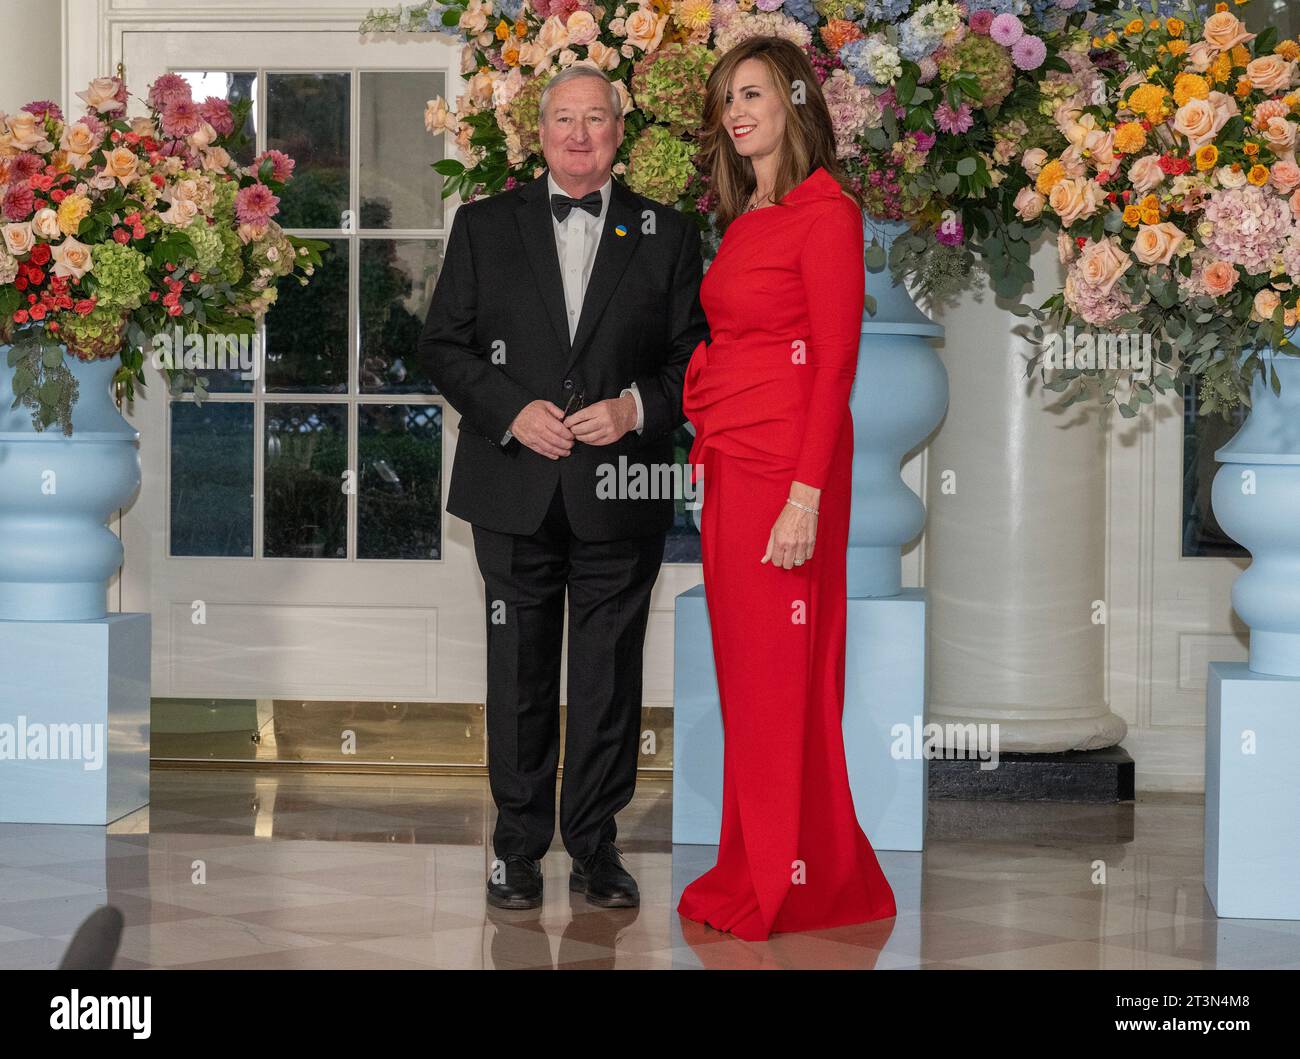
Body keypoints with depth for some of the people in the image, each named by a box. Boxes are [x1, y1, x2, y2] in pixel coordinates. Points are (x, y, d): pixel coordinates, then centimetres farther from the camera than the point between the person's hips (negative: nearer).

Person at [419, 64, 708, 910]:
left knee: (611, 674, 5)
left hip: (621, 490, 0)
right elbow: (445, 345, 5)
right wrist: (511, 412, -10)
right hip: (516, 489, 0)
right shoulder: (484, 226, 8)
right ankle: (519, 845, 16)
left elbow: (694, 355, 6)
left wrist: (638, 407, -12)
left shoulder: (666, 234, 7)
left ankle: (596, 843, 16)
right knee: (519, 672, 6)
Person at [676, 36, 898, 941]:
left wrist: (805, 494, -20)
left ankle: (794, 883, 8)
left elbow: (835, 362, -15)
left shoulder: (826, 212, -10)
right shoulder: (747, 218, 16)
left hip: (784, 464, -8)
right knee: (743, 667, 11)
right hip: (727, 461, 8)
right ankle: (753, 870, 20)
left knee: (781, 676, -3)